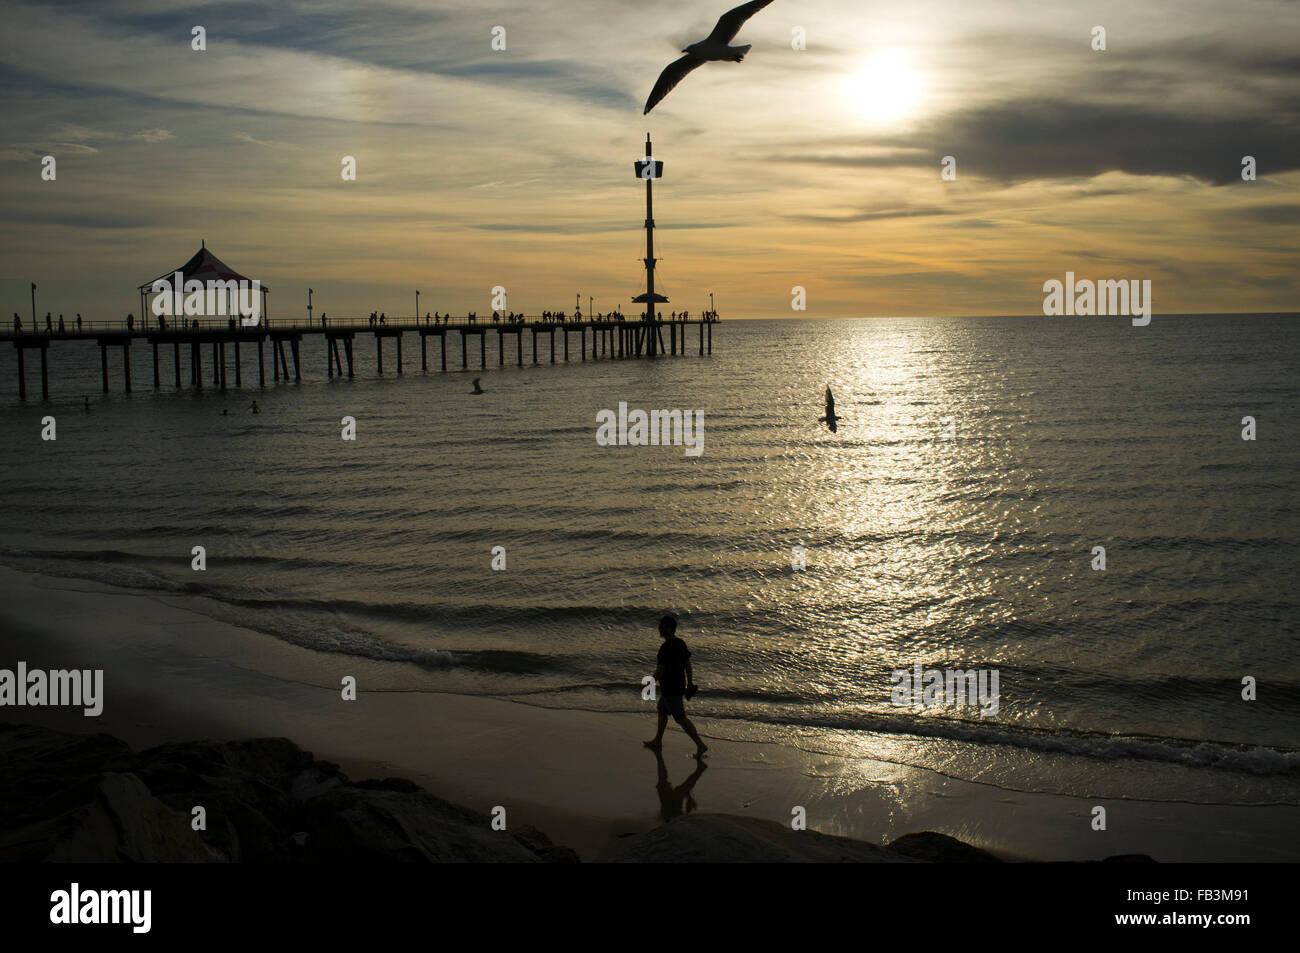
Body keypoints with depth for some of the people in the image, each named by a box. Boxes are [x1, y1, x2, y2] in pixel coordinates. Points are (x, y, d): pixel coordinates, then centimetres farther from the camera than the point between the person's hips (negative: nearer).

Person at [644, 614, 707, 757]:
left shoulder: (666, 648, -25)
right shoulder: (681, 643, 3)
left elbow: (660, 670, -23)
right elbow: (688, 664, 11)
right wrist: (690, 682, 19)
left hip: (670, 689, -10)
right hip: (679, 684, 10)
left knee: (681, 718, -4)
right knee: (662, 711, 24)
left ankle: (700, 745, -5)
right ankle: (658, 741, 36)